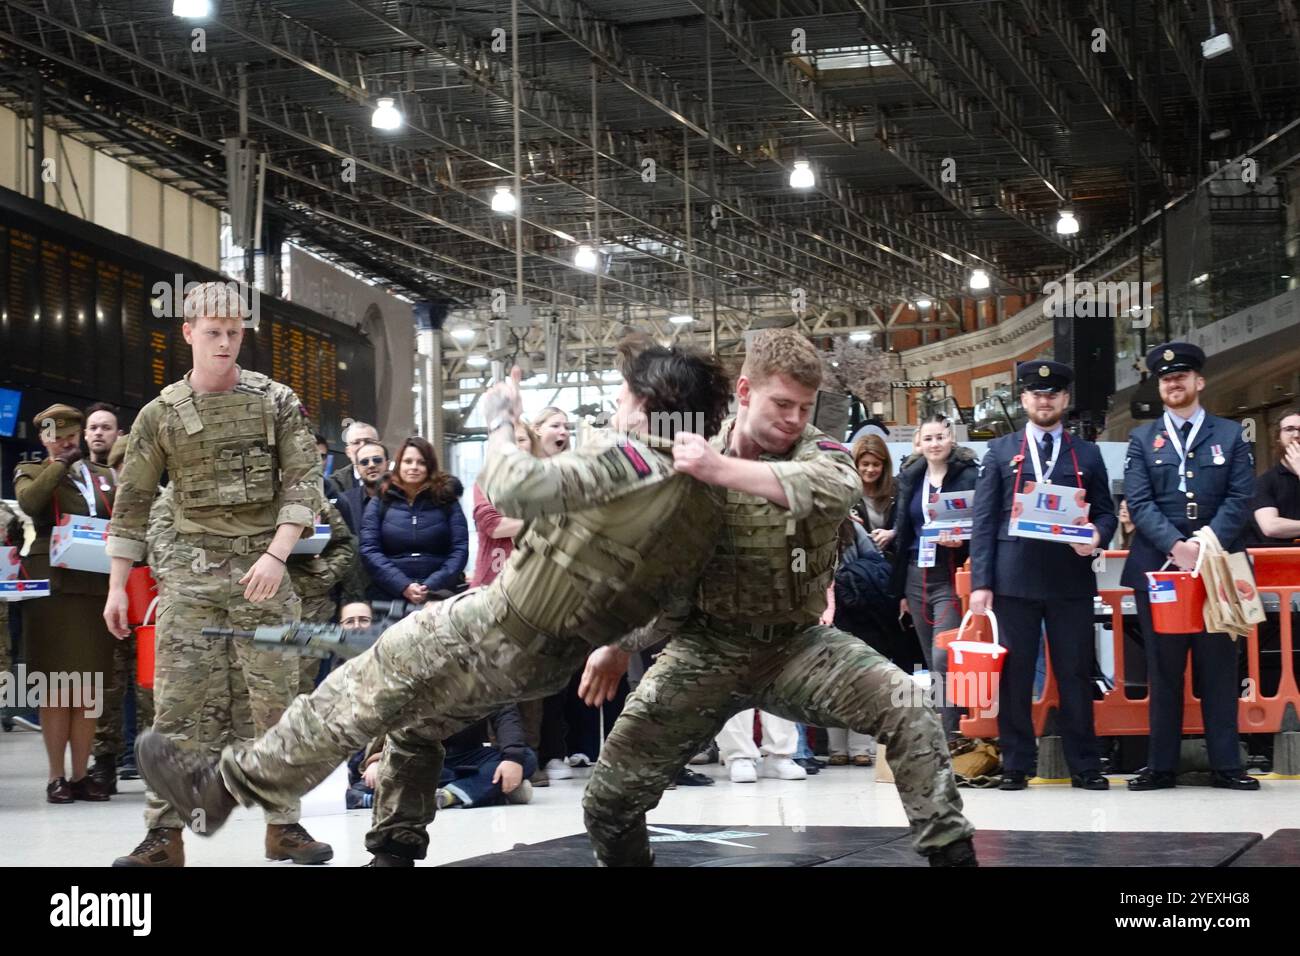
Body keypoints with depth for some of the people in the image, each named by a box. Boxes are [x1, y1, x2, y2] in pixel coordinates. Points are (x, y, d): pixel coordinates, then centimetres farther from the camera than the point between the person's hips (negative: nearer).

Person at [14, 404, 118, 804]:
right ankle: (57, 777, 1)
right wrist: (61, 464, -7)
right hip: (53, 586, -3)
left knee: (89, 688, 3)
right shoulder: (30, 472, 9)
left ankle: (81, 775, 8)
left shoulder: (104, 476, 20)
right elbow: (28, 502, -13)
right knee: (55, 686, -3)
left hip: (97, 587, 3)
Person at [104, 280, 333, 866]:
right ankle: (164, 834, -4)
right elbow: (132, 501, 10)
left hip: (263, 569, 0)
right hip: (191, 569, 0)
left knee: (276, 698, 1)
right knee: (179, 701, -5)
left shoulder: (277, 402, 3)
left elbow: (304, 482, -2)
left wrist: (276, 555, -15)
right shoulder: (162, 414, 6)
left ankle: (283, 825, 10)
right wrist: (117, 586, 6)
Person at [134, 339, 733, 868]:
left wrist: (500, 422, -11)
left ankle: (221, 786, 13)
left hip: (494, 627, -8)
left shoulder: (629, 457, -20)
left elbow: (512, 489, -28)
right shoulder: (707, 511, 4)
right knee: (415, 724, 27)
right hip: (548, 663, 8)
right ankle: (396, 852, 28)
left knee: (352, 701, 4)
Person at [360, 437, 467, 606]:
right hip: (389, 598, 0)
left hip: (440, 597, 0)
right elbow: (369, 550, 0)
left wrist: (433, 586, -14)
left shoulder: (446, 501, 9)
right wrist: (403, 586, -12)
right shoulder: (380, 503, 9)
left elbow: (460, 549, 1)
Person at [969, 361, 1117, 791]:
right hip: (1015, 579, -1)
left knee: (1076, 672, 2)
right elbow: (984, 520, 4)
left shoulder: (1088, 454, 13)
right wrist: (981, 582, -4)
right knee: (1015, 673, 2)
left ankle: (1085, 766, 9)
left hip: (1071, 578, 1)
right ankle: (1016, 765, 9)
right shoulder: (1000, 451, 10)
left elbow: (1105, 512, 13)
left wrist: (1097, 535, -11)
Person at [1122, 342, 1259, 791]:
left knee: (1218, 667, 2)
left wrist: (1207, 544, -15)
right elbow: (1138, 502, -1)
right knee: (1163, 670, 4)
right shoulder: (1142, 438, 10)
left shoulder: (1230, 435, 9)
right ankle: (1162, 766, 7)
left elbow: (1239, 500, -1)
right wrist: (1175, 545, -16)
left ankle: (1225, 764, 6)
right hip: (1158, 567, 0)